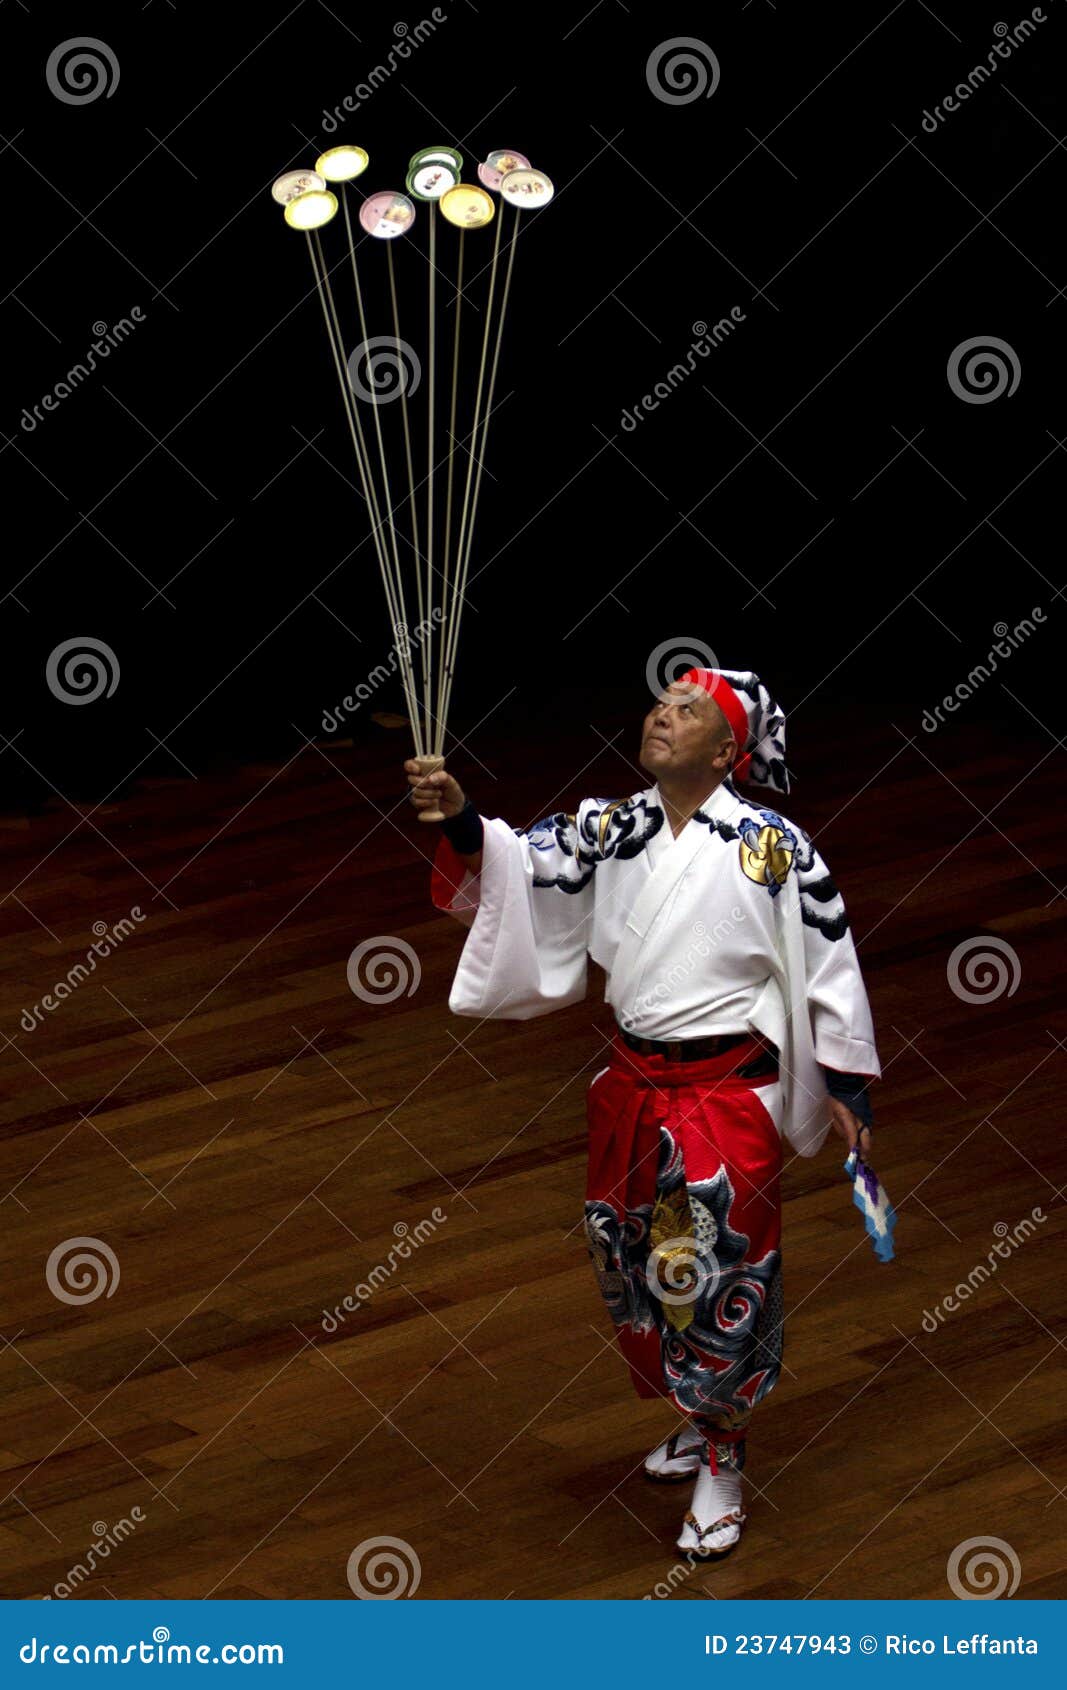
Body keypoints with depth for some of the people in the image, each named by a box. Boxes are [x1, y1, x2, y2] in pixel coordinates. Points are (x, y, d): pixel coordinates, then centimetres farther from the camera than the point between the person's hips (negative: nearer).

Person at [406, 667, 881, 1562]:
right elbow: (522, 864, -9)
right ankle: (701, 1420, 40)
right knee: (638, 1269, 17)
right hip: (633, 1084, 6)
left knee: (720, 1282, -2)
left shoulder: (772, 846, -12)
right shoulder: (610, 829, 2)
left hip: (729, 1092, -5)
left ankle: (721, 1467, 17)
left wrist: (847, 1087, -6)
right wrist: (461, 821, -29)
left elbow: (827, 964, -7)